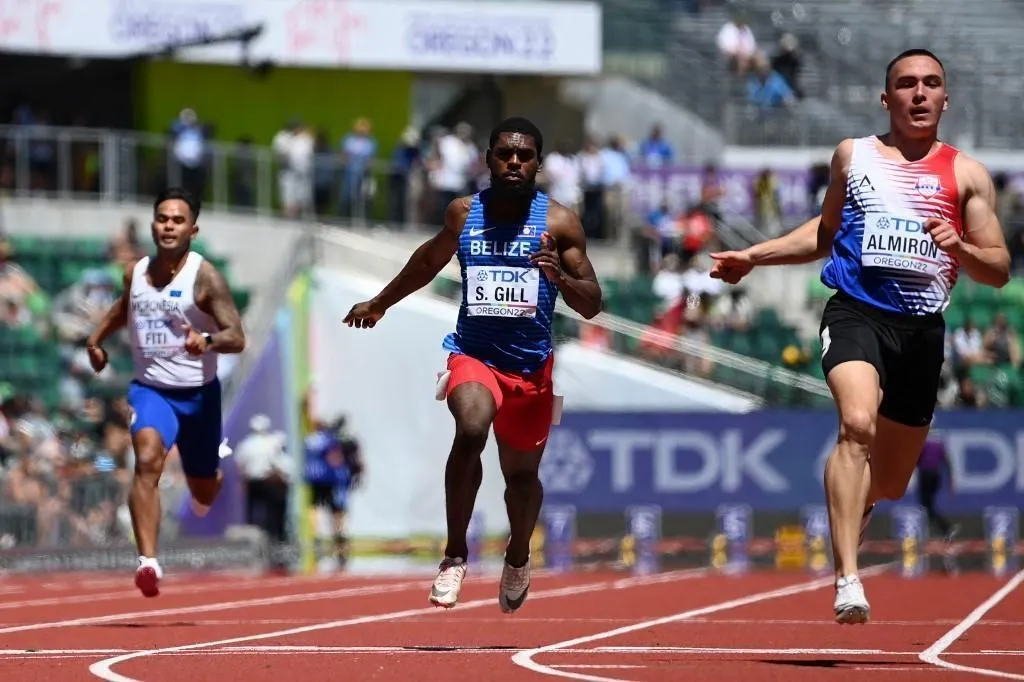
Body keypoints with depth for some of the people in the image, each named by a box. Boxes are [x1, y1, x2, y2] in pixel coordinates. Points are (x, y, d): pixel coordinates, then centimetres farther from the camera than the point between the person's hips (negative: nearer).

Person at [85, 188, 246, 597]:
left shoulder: (205, 277, -13)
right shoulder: (136, 274, 1)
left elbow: (237, 339, -21)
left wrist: (208, 340, -40)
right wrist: (97, 338, 20)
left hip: (198, 393, -1)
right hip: (150, 388, 1)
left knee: (203, 491, 16)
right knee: (147, 460, -28)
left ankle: (215, 463, 56)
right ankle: (148, 561, -35)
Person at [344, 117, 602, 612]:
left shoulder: (559, 222, -6)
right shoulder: (463, 214, 0)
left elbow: (591, 306, -6)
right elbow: (429, 261, 22)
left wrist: (560, 277, -26)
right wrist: (380, 303, 31)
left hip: (531, 366, 0)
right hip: (473, 354, 0)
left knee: (522, 473, 15)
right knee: (471, 429, -31)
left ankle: (518, 558, 46)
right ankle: (455, 554, -20)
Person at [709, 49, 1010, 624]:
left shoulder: (967, 175, 8)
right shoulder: (853, 156, 13)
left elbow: (999, 271, 6)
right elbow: (826, 231, 29)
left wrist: (961, 248, -15)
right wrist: (753, 256, 22)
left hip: (923, 329, 2)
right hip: (857, 312, -1)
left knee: (890, 484, 10)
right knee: (857, 425, -31)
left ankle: (852, 508, 49)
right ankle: (848, 580, -39)